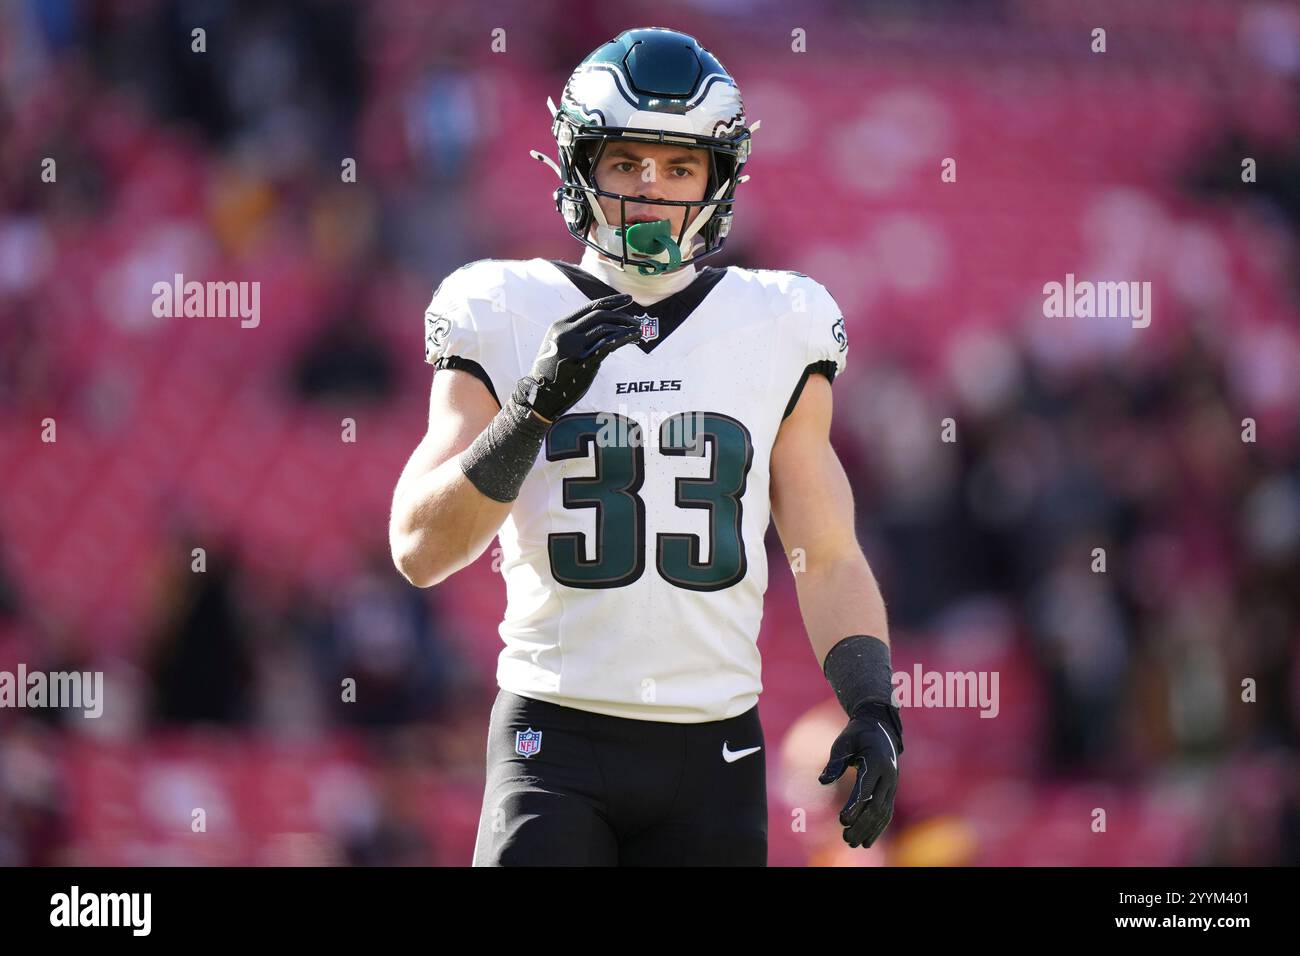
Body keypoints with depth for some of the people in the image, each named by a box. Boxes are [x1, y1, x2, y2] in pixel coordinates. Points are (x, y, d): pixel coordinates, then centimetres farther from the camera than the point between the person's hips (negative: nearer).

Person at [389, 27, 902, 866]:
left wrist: (873, 711, -2)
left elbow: (829, 558, 12)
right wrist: (535, 405, -15)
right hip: (556, 740, -2)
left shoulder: (777, 333, 9)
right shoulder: (507, 320, 3)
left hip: (713, 752, 2)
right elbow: (420, 551, -4)